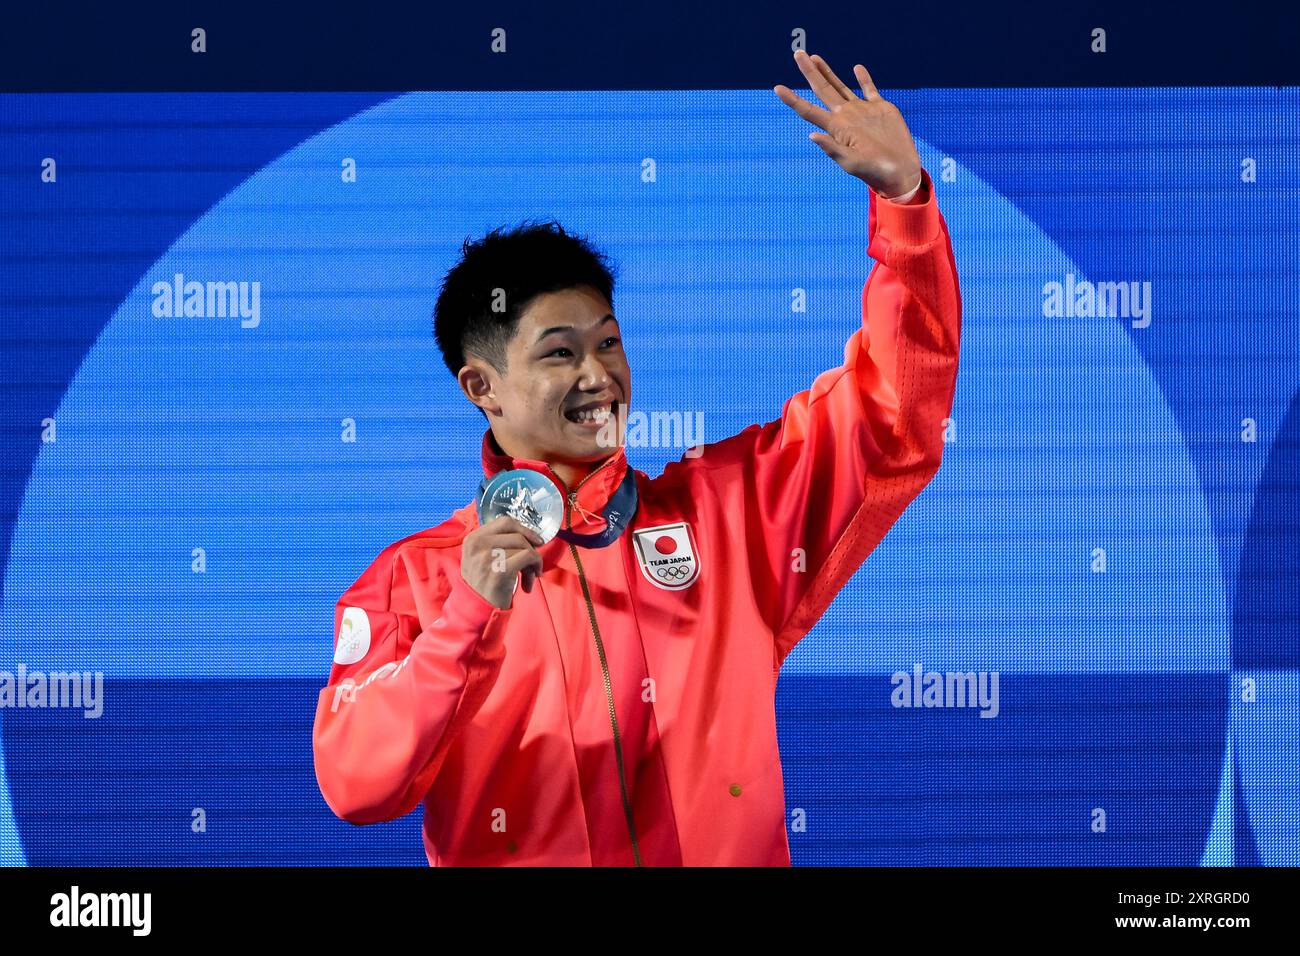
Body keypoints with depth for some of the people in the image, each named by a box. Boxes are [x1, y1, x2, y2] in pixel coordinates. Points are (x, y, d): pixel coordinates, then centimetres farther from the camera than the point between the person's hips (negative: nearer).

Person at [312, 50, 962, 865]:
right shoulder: (417, 578, 6)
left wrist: (902, 193, 1)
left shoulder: (726, 509, 11)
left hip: (732, 850, 2)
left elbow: (899, 406, 10)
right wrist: (465, 617, -16)